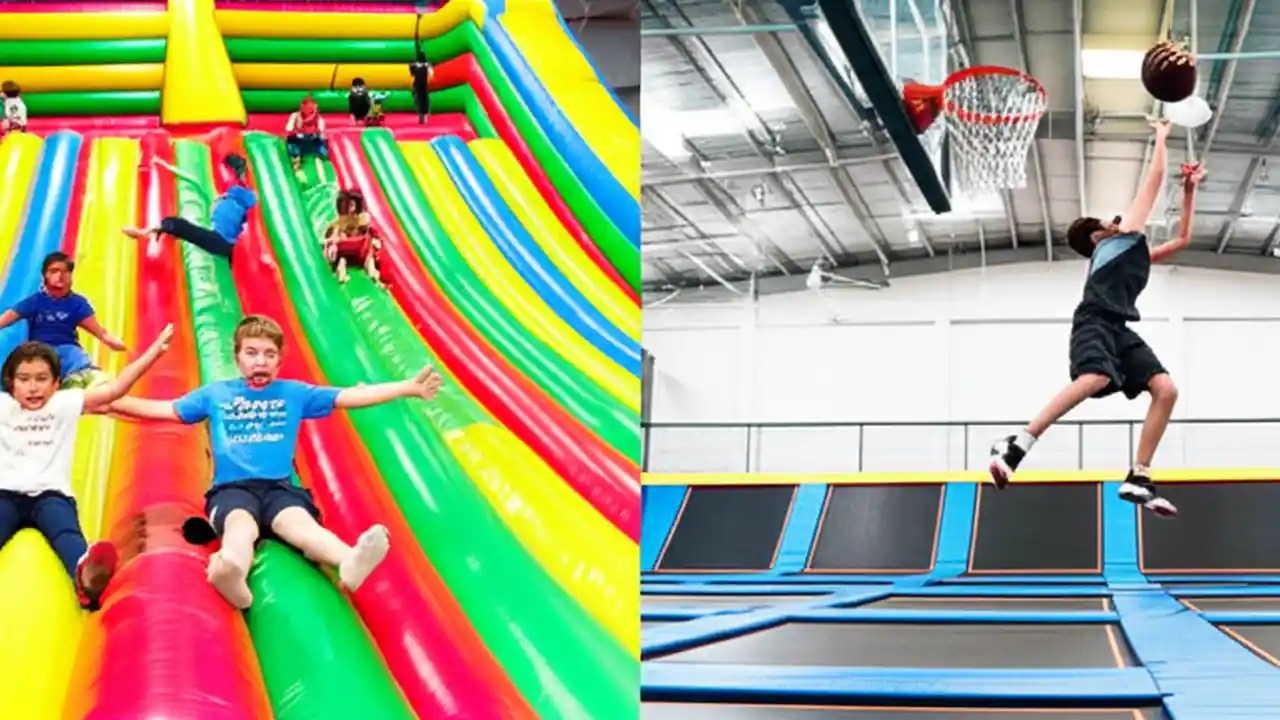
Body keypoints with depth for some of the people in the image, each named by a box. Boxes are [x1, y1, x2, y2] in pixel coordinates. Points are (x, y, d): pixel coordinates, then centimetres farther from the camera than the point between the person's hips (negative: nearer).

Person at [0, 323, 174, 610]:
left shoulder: (65, 403, 13)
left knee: (66, 532, -34)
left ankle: (86, 576, -69)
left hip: (50, 494, 0)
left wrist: (153, 351, -4)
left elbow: (115, 389, 5)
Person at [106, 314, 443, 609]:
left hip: (280, 487, 1)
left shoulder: (294, 393, 17)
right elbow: (163, 409, 23)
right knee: (241, 525, -37)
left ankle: (350, 562, -67)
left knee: (301, 523, -34)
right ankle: (231, 572, -73)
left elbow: (352, 396, 14)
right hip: (232, 489, 0)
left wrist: (410, 387, 7)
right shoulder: (215, 394, 18)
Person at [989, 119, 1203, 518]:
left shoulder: (1136, 253, 35)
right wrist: (1161, 136, 31)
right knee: (1096, 379, -35)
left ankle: (1138, 479, -14)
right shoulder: (1122, 237, 16)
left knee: (1166, 389, -8)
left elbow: (1182, 238, 44)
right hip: (1094, 322, -8)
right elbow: (1154, 179, 18)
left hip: (1117, 329, 8)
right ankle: (1016, 445, -35)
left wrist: (1189, 191, 39)